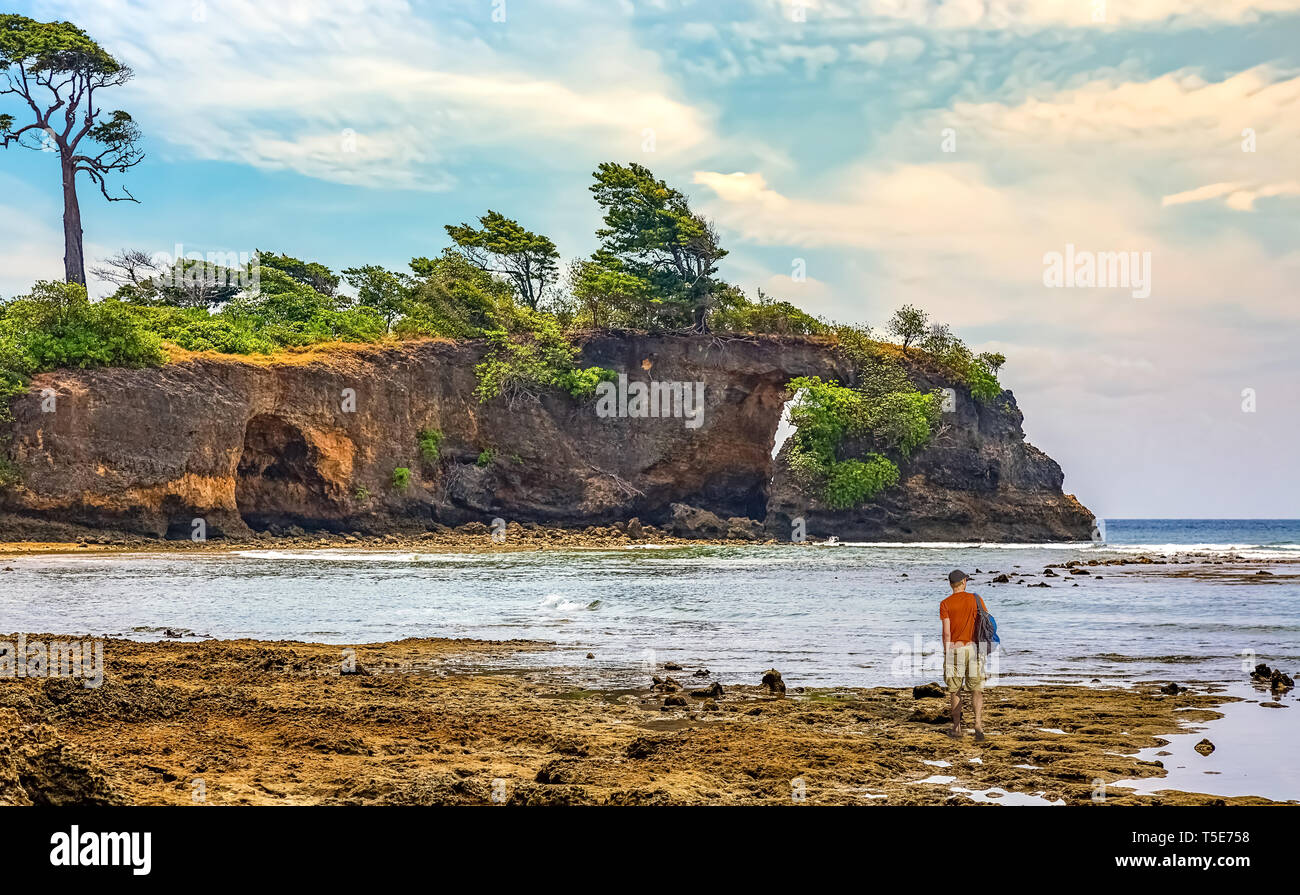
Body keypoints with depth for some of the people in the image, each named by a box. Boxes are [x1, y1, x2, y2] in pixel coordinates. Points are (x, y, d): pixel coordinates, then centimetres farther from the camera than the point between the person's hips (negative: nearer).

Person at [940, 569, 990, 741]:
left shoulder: (945, 604, -4)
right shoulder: (975, 598, 2)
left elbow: (946, 632, -9)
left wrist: (946, 654, -3)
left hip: (954, 649, -1)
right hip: (974, 648, 1)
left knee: (954, 690, 11)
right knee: (976, 690, 1)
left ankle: (957, 728, 15)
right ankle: (978, 724, -19)